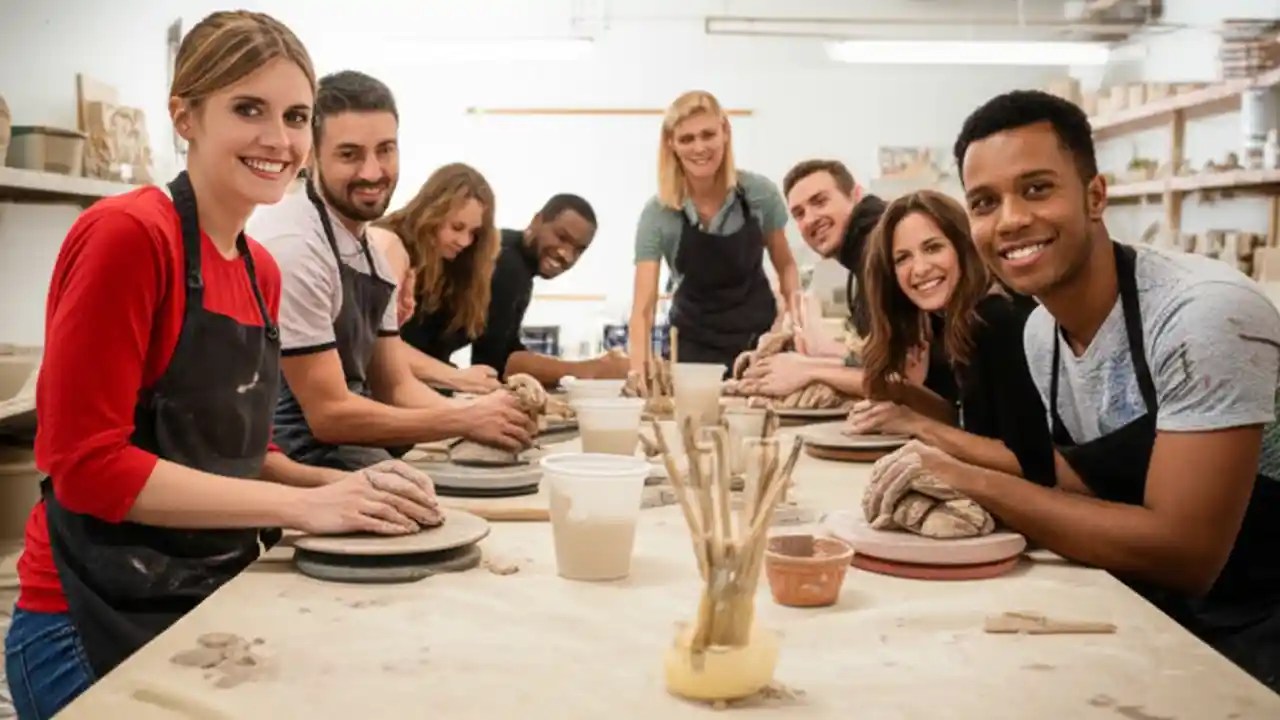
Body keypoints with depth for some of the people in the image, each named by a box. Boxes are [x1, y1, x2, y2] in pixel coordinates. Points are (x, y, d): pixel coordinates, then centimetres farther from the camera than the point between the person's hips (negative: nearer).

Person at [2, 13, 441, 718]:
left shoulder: (262, 271, 7)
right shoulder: (127, 232, -17)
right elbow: (87, 462, -21)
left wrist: (344, 486, -5)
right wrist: (303, 505, -22)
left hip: (217, 602, 8)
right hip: (98, 622, -8)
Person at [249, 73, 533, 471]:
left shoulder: (370, 251, 10)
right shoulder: (292, 245, -19)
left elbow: (396, 386, 11)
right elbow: (329, 413, -18)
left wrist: (482, 410, -7)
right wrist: (465, 419, -15)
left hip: (343, 450, 9)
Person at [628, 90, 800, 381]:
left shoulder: (760, 193, -11)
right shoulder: (657, 214, -16)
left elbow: (785, 265, 5)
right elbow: (643, 307, -22)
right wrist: (639, 369, -38)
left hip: (759, 338, 1)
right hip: (695, 344, -1)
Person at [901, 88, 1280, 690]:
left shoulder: (1205, 314, -25)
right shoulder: (1040, 332, 0)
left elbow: (1184, 552, -27)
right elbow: (1089, 497, 5)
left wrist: (978, 485, -24)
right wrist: (958, 492, -14)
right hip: (1156, 617, 6)